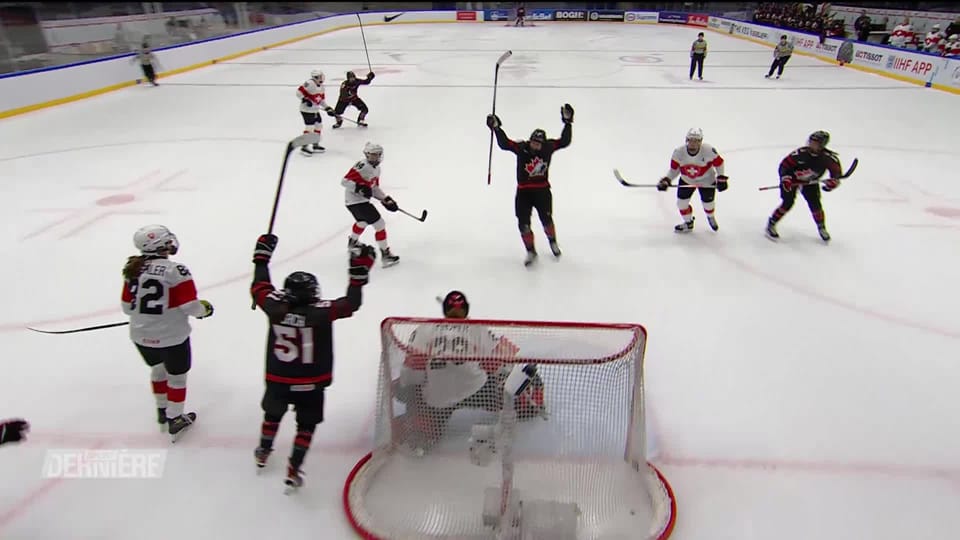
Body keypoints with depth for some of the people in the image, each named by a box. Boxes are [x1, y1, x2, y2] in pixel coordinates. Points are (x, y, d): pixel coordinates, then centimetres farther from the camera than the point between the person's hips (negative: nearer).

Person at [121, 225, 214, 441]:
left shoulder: (133, 269, -2)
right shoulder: (175, 270, -21)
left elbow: (127, 307, 5)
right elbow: (190, 307, -20)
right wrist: (205, 309, 1)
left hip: (141, 336, 6)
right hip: (172, 337, -6)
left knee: (158, 367, 29)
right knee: (177, 375, 14)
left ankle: (162, 410, 45)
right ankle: (175, 420, 26)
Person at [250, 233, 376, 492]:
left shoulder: (275, 307, -15)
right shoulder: (321, 312, -24)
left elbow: (259, 287, 2)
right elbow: (351, 303, -17)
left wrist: (262, 257, 11)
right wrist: (359, 272, -13)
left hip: (277, 379, 4)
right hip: (310, 383, -3)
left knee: (273, 413, 30)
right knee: (306, 425, 16)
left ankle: (263, 452, 51)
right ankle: (293, 472, 17)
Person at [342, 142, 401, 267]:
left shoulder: (376, 168, 10)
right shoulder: (362, 166, -20)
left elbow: (374, 188, 16)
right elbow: (345, 181, -24)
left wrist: (386, 199, 6)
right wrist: (360, 188, -35)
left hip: (362, 199, 11)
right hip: (356, 201, -11)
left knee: (362, 221, 36)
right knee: (380, 224, -9)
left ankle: (352, 242, 62)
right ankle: (385, 253, -2)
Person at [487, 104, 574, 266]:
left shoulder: (548, 147, -5)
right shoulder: (521, 147, -10)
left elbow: (564, 141, -5)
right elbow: (504, 143, -19)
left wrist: (567, 122, -11)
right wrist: (496, 128, -29)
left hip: (542, 190, 1)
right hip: (523, 192, -1)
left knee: (546, 220, 13)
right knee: (523, 224, -3)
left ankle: (552, 241, 44)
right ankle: (531, 251, 16)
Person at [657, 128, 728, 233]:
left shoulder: (709, 150, -29)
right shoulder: (678, 153, -23)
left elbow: (719, 163, -13)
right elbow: (674, 169, -9)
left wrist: (721, 178, -15)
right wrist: (666, 180, -23)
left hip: (707, 181, -2)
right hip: (686, 180, 2)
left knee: (708, 202, 10)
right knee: (681, 202, -1)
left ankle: (710, 217, 49)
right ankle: (688, 223, 29)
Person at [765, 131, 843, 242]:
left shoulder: (828, 157, -22)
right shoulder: (800, 153, -31)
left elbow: (836, 169, -6)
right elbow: (785, 164, -22)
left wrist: (833, 180, -23)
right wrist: (785, 178, -33)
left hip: (810, 182, 3)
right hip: (792, 179, -3)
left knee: (815, 204, -3)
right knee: (788, 203, -14)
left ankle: (821, 227, 21)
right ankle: (771, 224, 2)